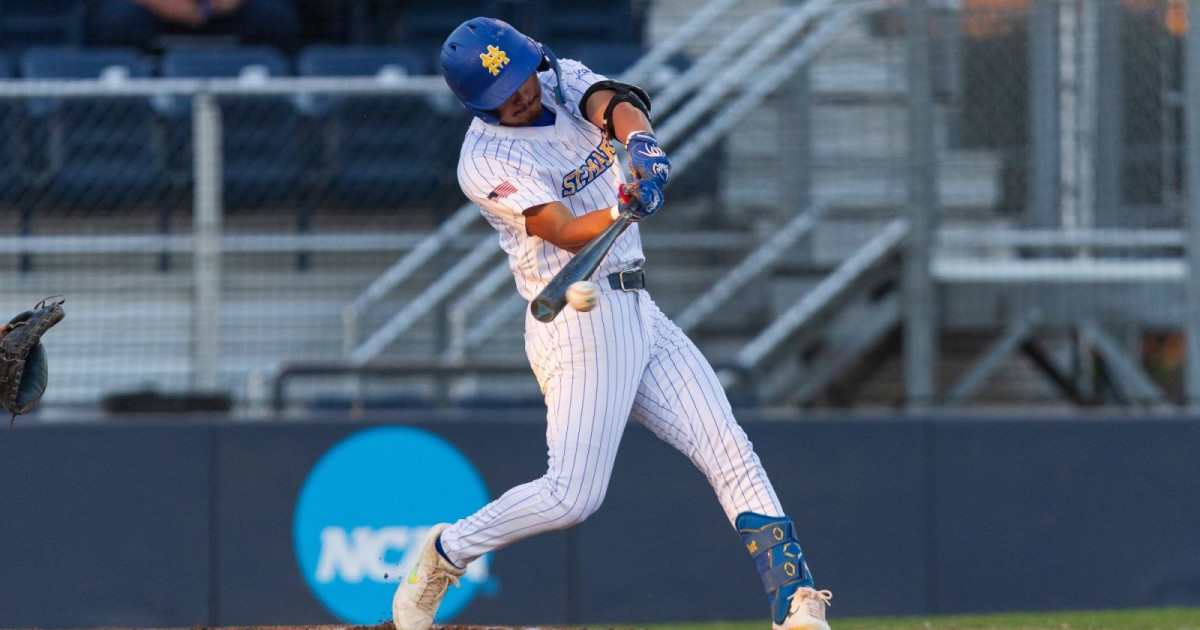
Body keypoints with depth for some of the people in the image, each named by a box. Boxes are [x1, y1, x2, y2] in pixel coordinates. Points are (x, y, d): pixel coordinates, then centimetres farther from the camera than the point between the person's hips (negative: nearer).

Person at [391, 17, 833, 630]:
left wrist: (639, 141, -35)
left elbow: (617, 105, -13)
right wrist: (625, 209, -41)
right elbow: (568, 234, -22)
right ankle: (443, 554, 8)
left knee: (730, 452, -3)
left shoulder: (564, 80, 7)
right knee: (572, 494, -14)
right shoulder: (487, 160, -12)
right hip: (579, 319, -7)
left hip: (637, 313, 7)